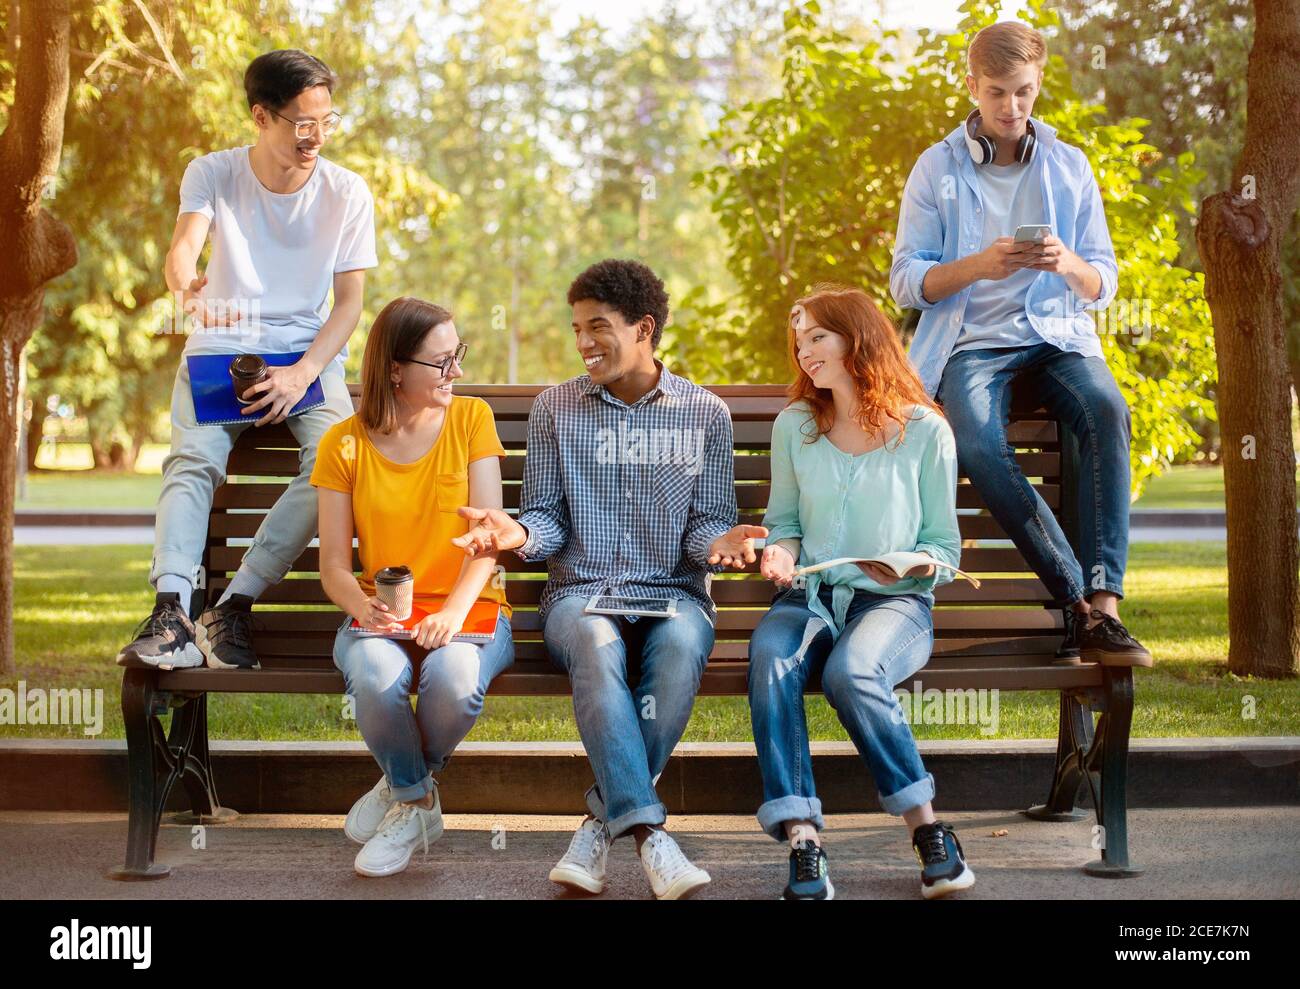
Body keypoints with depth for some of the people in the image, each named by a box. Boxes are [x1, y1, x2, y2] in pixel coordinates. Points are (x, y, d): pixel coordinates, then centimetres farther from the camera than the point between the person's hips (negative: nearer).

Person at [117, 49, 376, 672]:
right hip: (218, 350, 0)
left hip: (308, 354, 0)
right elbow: (182, 247, -21)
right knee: (193, 460, -28)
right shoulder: (212, 175, -3)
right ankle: (171, 613, -42)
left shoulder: (347, 194, -1)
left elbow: (350, 301, -1)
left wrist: (301, 374, -17)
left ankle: (233, 606, -30)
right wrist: (189, 292, -47)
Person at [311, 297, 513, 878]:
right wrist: (364, 607, -21)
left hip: (469, 609, 0)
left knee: (455, 679, -36)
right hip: (383, 617, 0)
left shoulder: (471, 418, 3)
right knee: (376, 679, -36)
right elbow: (333, 565, 2)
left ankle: (404, 787, -2)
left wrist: (454, 611, -21)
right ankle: (417, 802, -5)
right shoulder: (345, 444, 2)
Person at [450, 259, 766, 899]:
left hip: (674, 592, 0)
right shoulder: (554, 409, 12)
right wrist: (519, 532, -14)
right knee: (597, 648, -37)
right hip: (580, 591, 0)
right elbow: (549, 518, 10)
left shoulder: (705, 413, 9)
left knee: (679, 651, -37)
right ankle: (647, 832, -42)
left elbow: (707, 521, 8)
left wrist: (718, 541, -16)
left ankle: (602, 819, -27)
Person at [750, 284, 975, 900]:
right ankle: (802, 844, -38)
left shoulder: (924, 431, 2)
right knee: (770, 663, -34)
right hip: (809, 595, 3)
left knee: (850, 673, -38)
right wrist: (781, 550, 0)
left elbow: (945, 549, 6)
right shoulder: (793, 427, 12)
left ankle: (926, 827, -22)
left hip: (896, 601, -3)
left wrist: (913, 565, -15)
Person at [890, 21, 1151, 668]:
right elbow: (906, 283, 2)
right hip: (972, 341, -1)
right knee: (979, 446, -35)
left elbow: (1103, 287, 10)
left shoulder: (1070, 167, 12)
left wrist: (1069, 265, -14)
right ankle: (1078, 598, -26)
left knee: (1107, 410, -33)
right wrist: (978, 265, -17)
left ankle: (1101, 606, -36)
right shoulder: (937, 169, 7)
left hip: (1056, 336, 2)